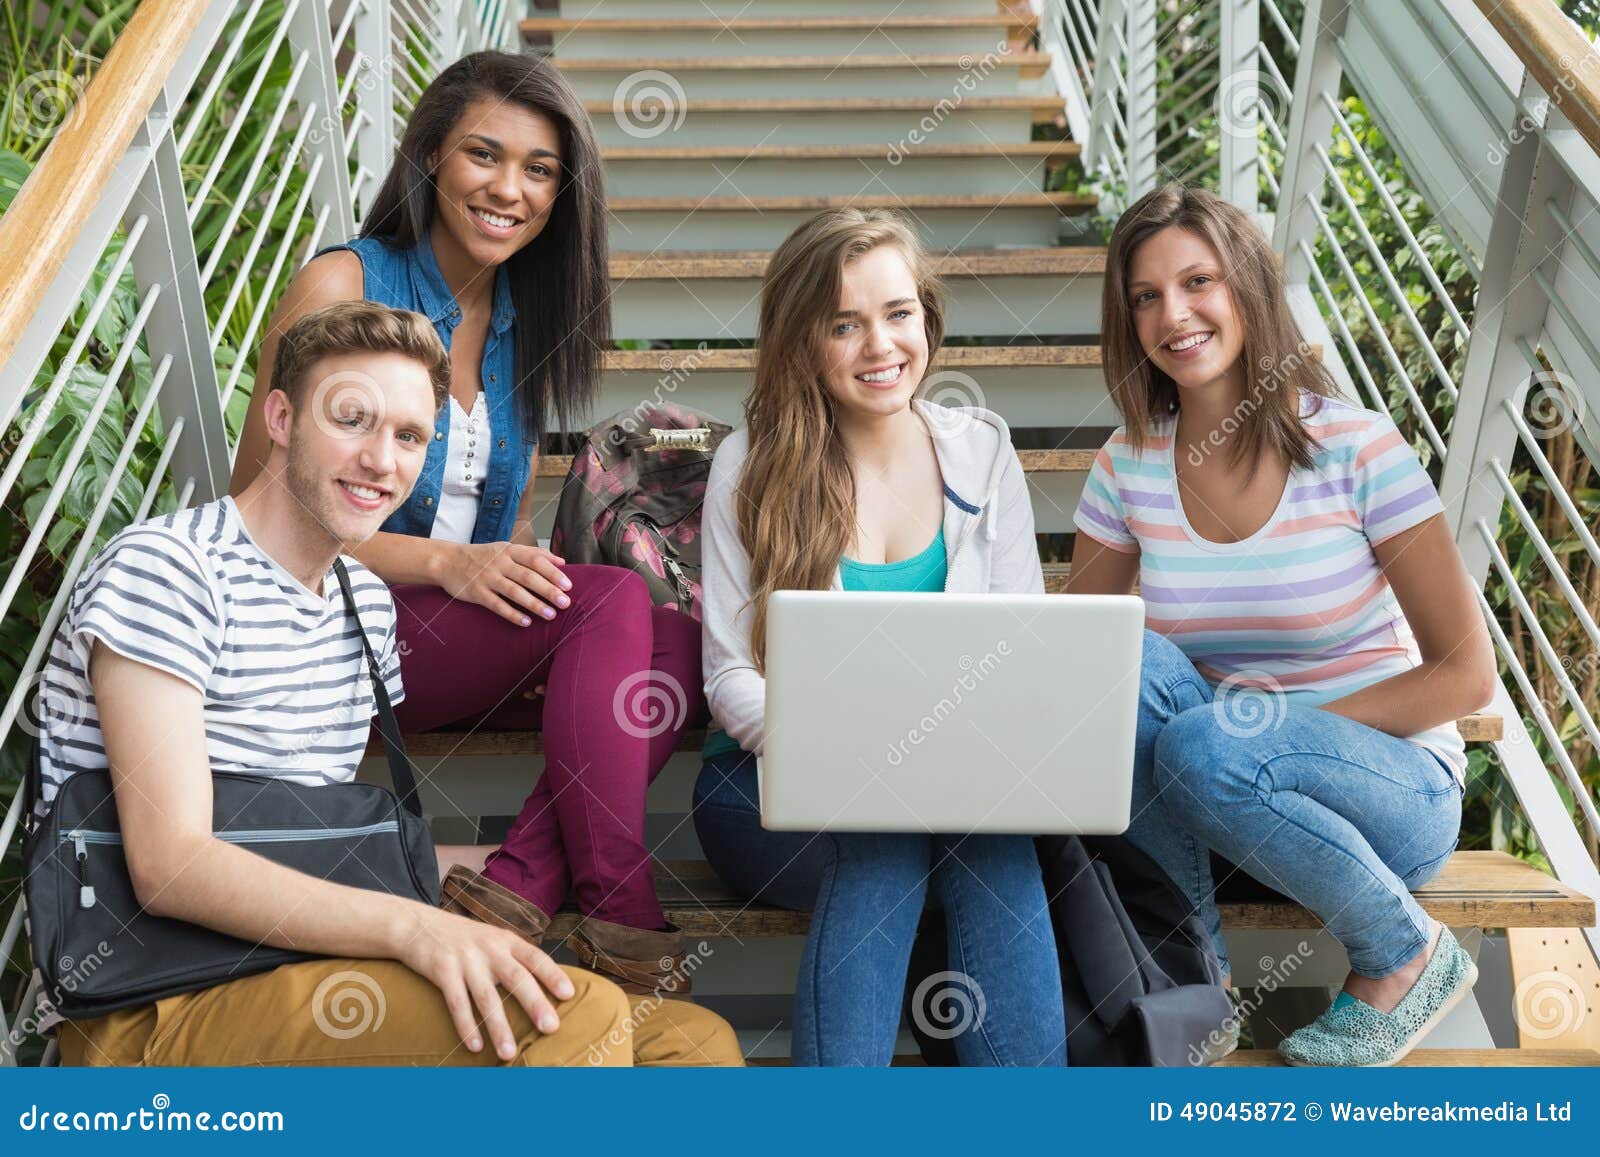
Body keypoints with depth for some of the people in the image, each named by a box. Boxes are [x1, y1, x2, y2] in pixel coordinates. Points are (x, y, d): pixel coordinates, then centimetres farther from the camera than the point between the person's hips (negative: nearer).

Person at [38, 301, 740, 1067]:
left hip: (304, 980, 7)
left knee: (695, 1039, -10)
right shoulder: (164, 571, -10)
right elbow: (170, 865, -19)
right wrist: (414, 925, -31)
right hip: (156, 1016, -7)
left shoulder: (366, 601, 16)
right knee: (572, 1016, -27)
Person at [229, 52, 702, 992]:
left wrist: (520, 575, -8)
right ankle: (618, 916, -23)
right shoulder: (344, 288, -8)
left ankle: (520, 880, -26)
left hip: (483, 641, 6)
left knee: (688, 648, -19)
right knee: (613, 599, -29)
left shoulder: (525, 314, 11)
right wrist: (447, 564, -21)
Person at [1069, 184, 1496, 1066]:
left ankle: (1407, 954, -6)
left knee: (1205, 749, -34)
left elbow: (1466, 673, -11)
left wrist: (1286, 724, -19)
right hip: (1221, 795, 3)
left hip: (1391, 786, -3)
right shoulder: (1129, 468, -2)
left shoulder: (1355, 448, -13)